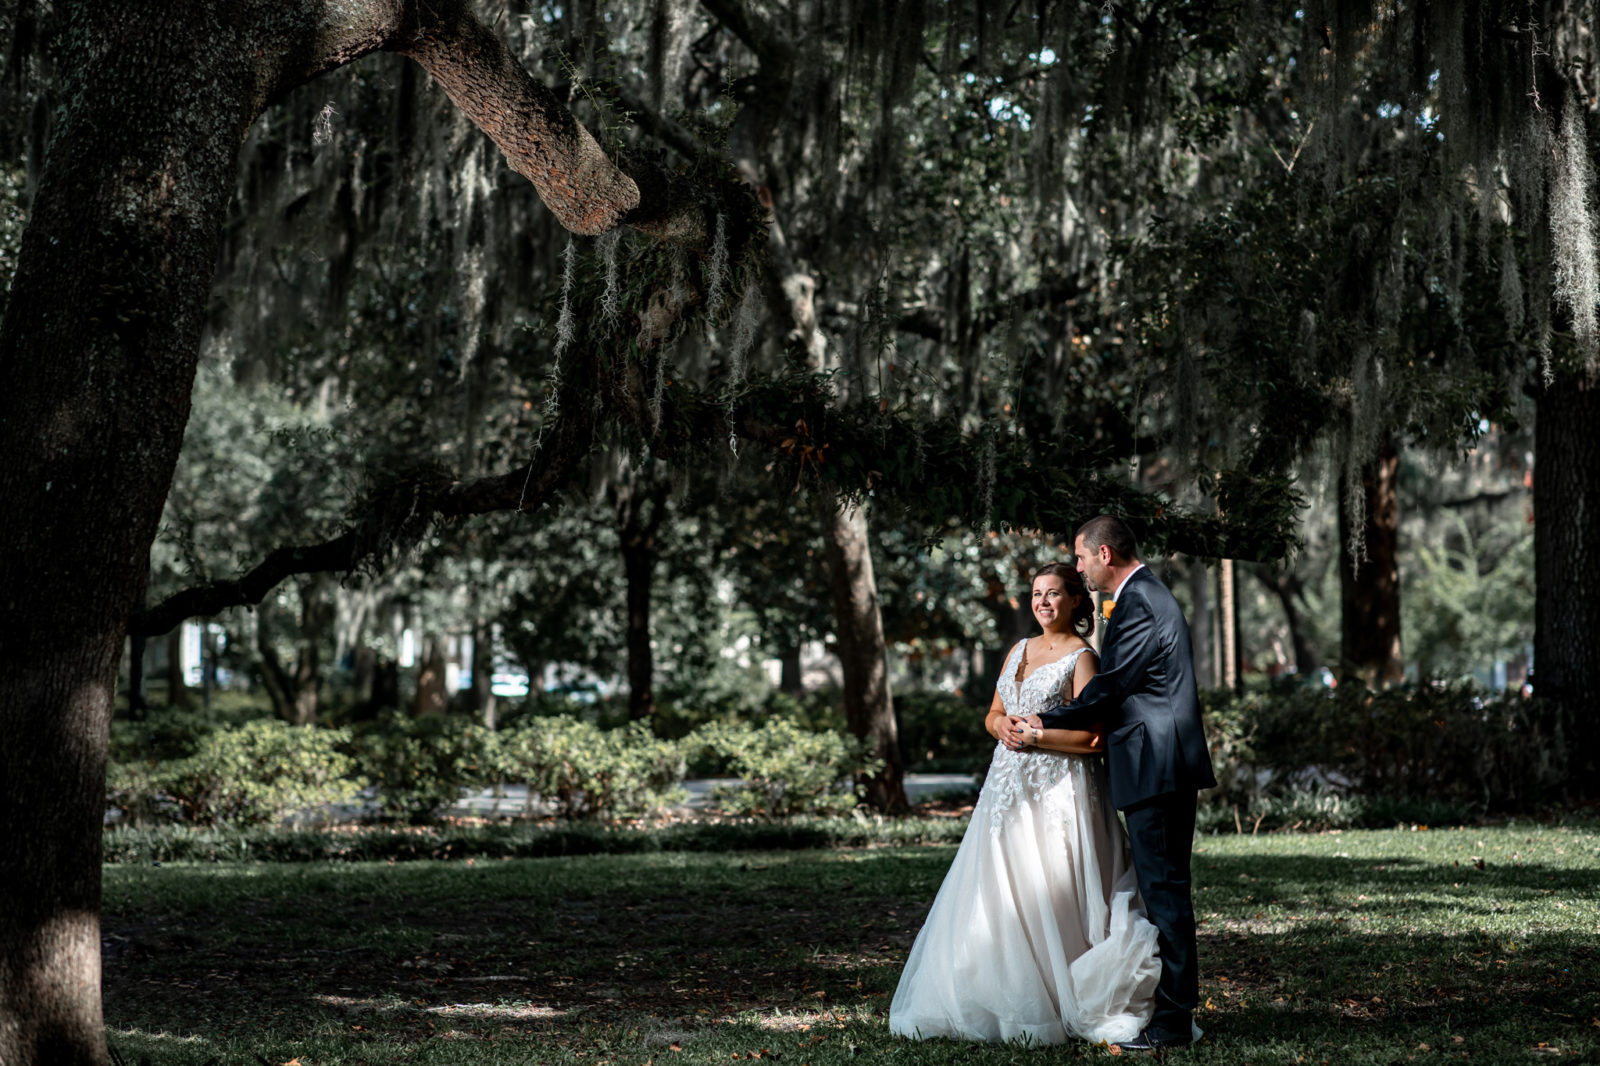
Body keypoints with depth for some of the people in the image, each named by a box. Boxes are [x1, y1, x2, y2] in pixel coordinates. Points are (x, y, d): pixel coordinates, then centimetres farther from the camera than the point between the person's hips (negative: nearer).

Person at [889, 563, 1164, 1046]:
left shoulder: (1081, 658, -6)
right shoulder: (1020, 650, 16)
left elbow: (1092, 736, -14)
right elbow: (993, 714, 21)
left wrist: (1035, 738, -14)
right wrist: (1003, 726, -1)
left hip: (1058, 791, -7)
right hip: (1009, 789, 7)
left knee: (1049, 897, -7)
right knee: (998, 895, 4)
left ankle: (1064, 1006, 0)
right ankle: (1002, 1002, 9)